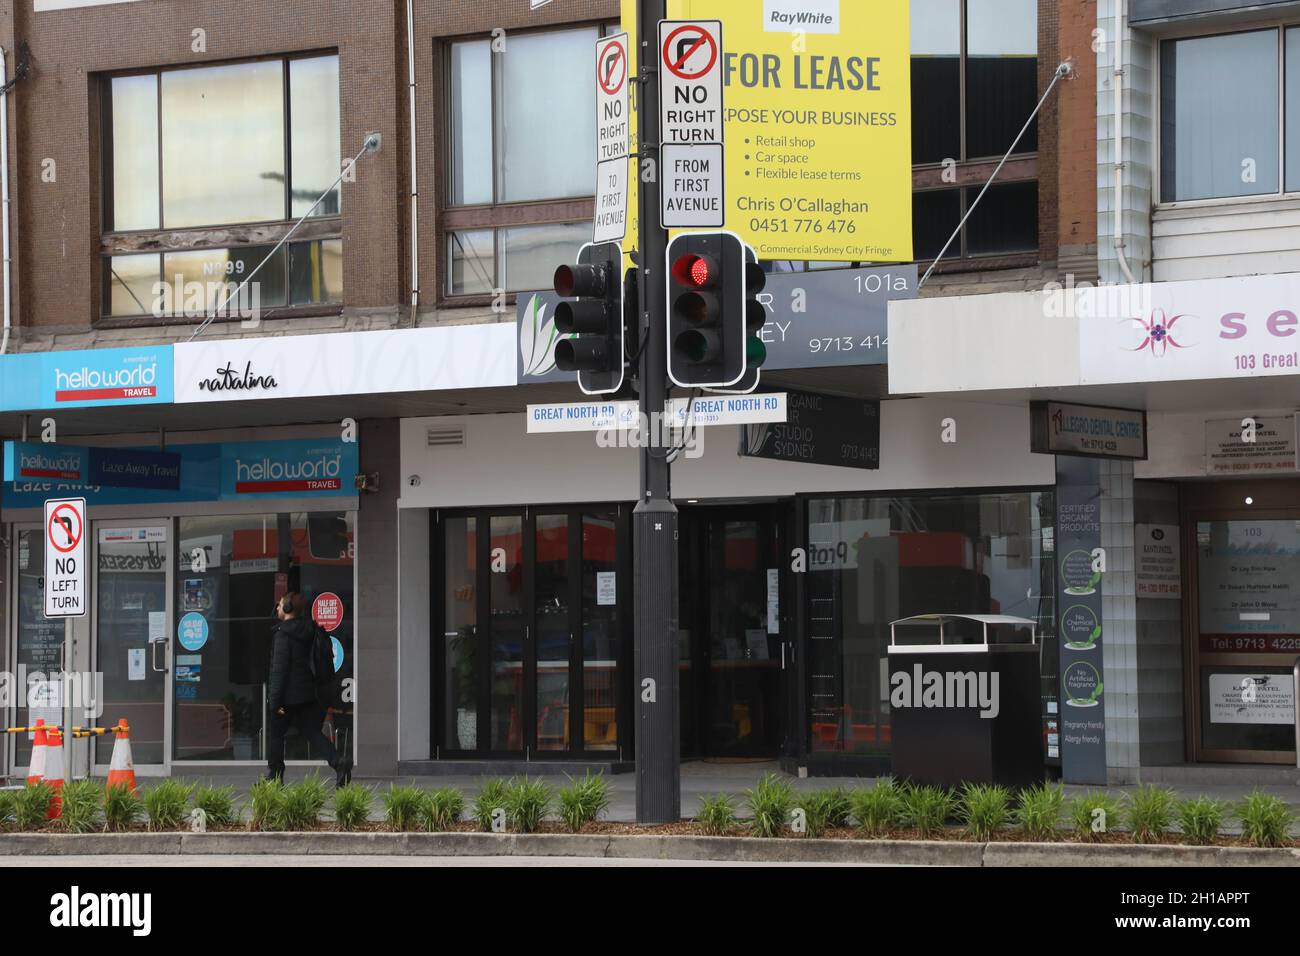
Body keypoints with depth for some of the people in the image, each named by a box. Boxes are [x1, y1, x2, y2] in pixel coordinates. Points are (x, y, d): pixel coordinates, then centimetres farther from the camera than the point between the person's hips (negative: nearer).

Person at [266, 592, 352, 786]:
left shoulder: (283, 634, -15)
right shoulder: (308, 630, 9)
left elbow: (279, 668, -18)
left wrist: (275, 700, -18)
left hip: (288, 695, -7)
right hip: (307, 692, 7)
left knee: (275, 734, 7)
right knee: (312, 732, 7)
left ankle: (275, 776, 13)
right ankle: (338, 762, -11)